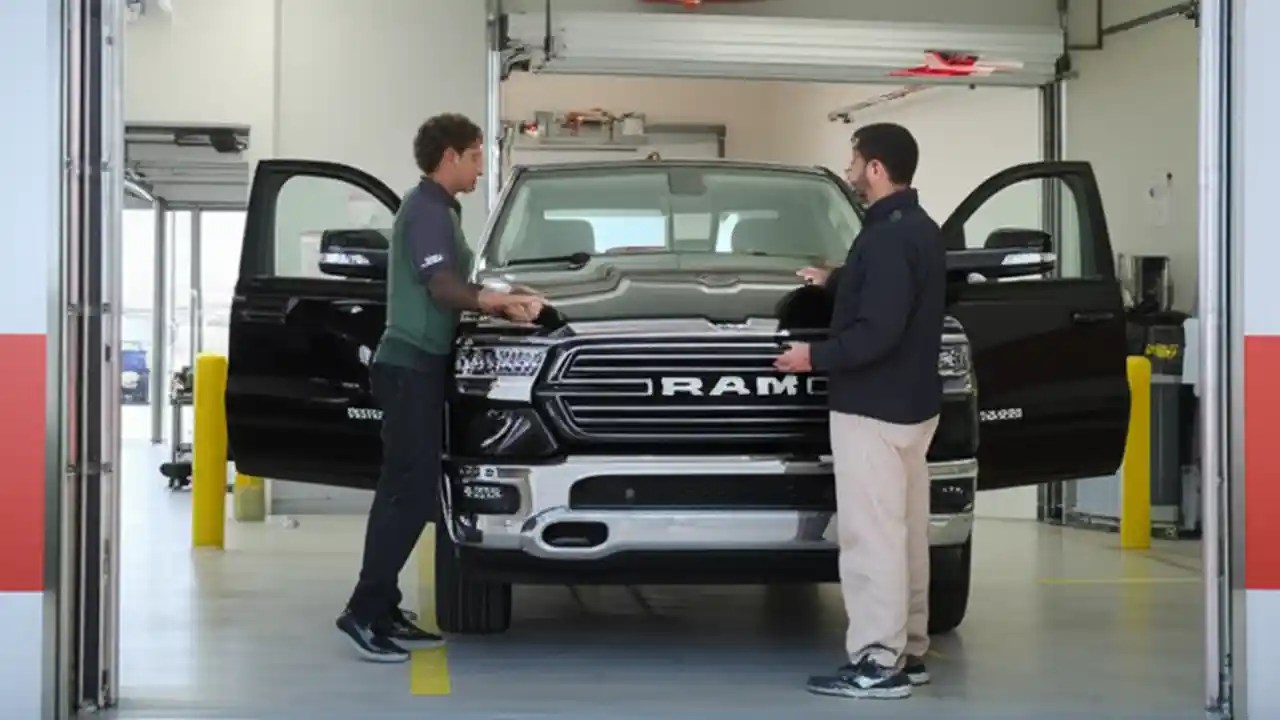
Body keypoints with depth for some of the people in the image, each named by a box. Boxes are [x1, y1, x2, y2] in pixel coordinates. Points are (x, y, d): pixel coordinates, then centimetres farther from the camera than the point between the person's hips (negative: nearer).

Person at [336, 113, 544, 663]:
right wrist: (507, 302, -18)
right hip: (412, 366, -10)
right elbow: (443, 287, -22)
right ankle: (364, 612, -9)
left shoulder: (438, 208, 20)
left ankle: (383, 610, 14)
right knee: (411, 491, -11)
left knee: (404, 490, 11)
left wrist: (500, 303, 11)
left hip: (417, 365, 10)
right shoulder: (427, 209, -12)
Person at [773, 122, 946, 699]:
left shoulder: (888, 237, -20)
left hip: (873, 409, -11)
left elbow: (878, 331, -25)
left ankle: (878, 664, -5)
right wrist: (837, 282, 36)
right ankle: (908, 652, 21)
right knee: (904, 534, 14)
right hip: (911, 404, 11)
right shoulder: (920, 229, 13)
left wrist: (816, 357, -13)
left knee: (872, 537, -7)